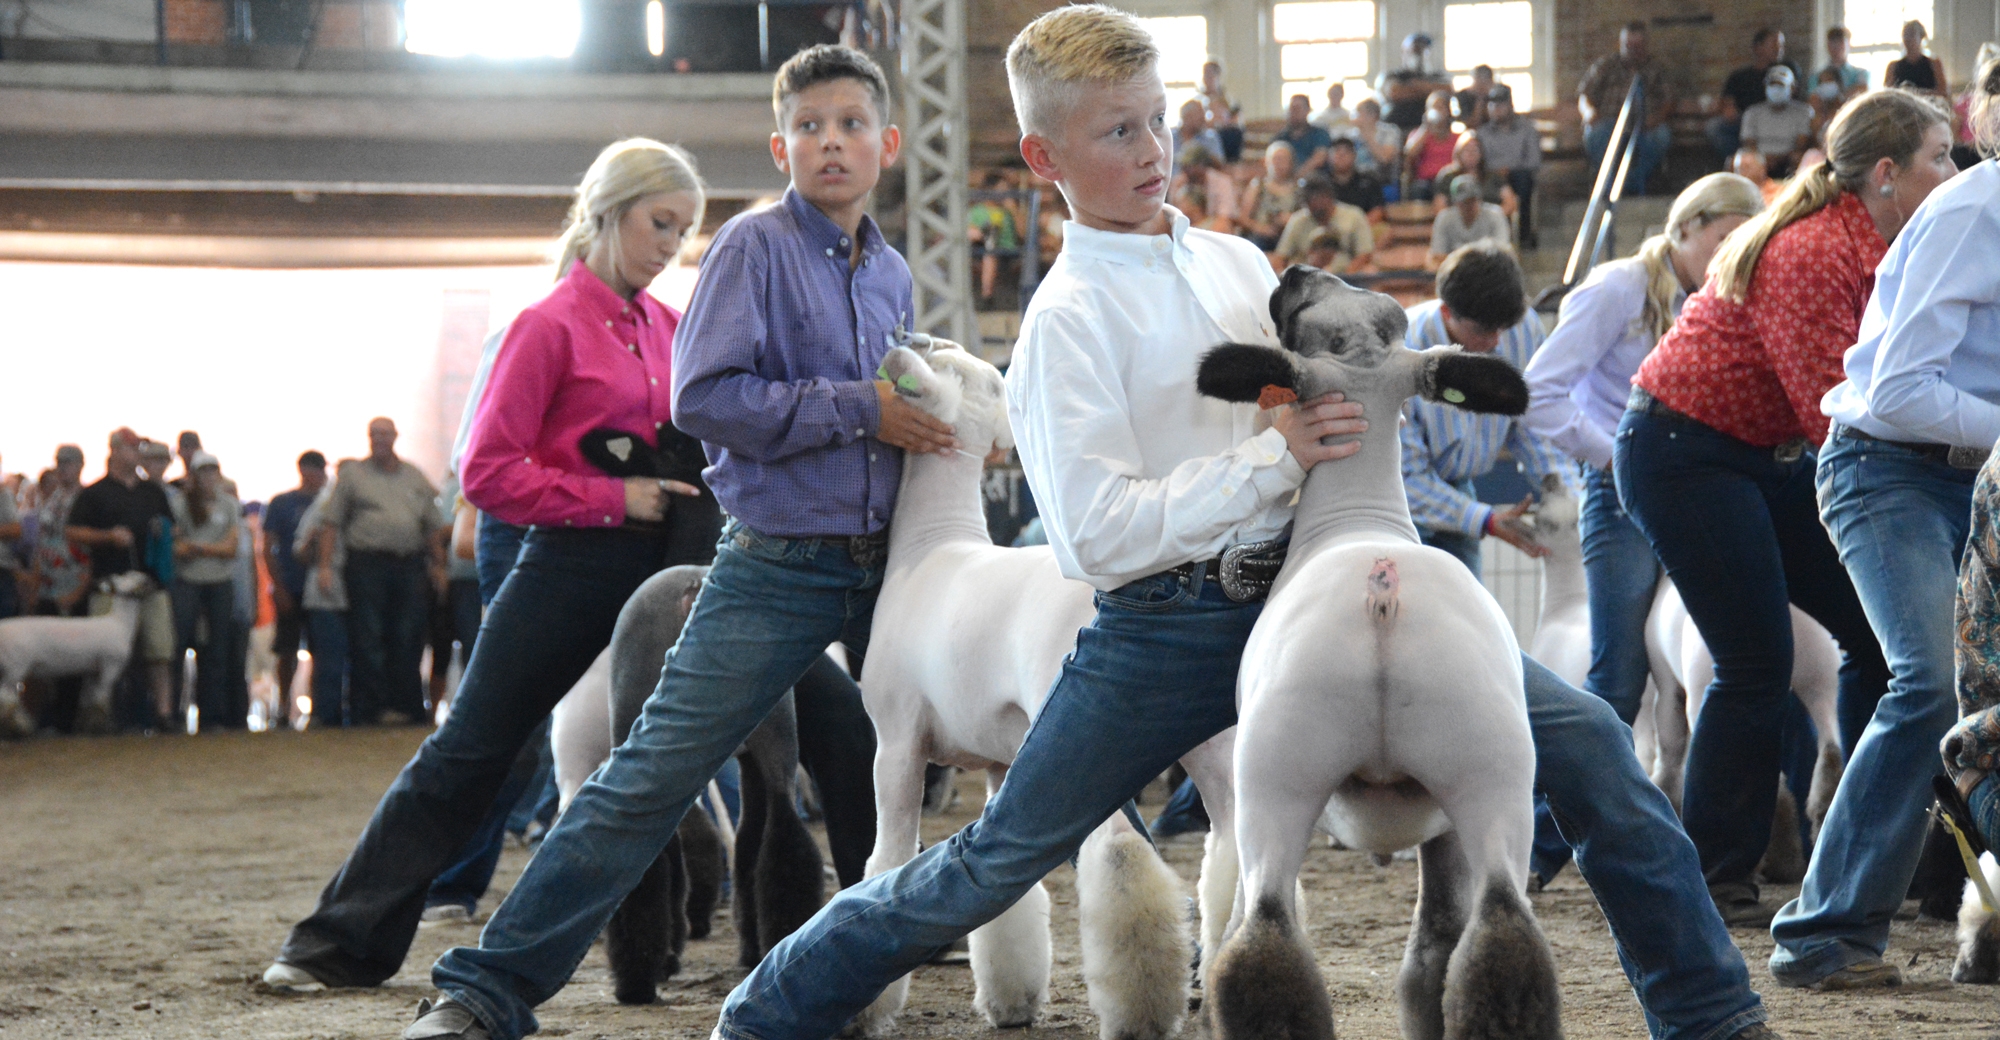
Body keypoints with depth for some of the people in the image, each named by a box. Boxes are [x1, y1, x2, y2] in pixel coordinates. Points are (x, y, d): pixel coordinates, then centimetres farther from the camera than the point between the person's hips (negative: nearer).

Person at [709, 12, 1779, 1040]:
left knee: (1584, 741, -5)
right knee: (996, 861, 1)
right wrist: (1276, 455, -19)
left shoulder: (1236, 261, 14)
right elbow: (1099, 534, -17)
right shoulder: (1068, 317, -6)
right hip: (1169, 624, -5)